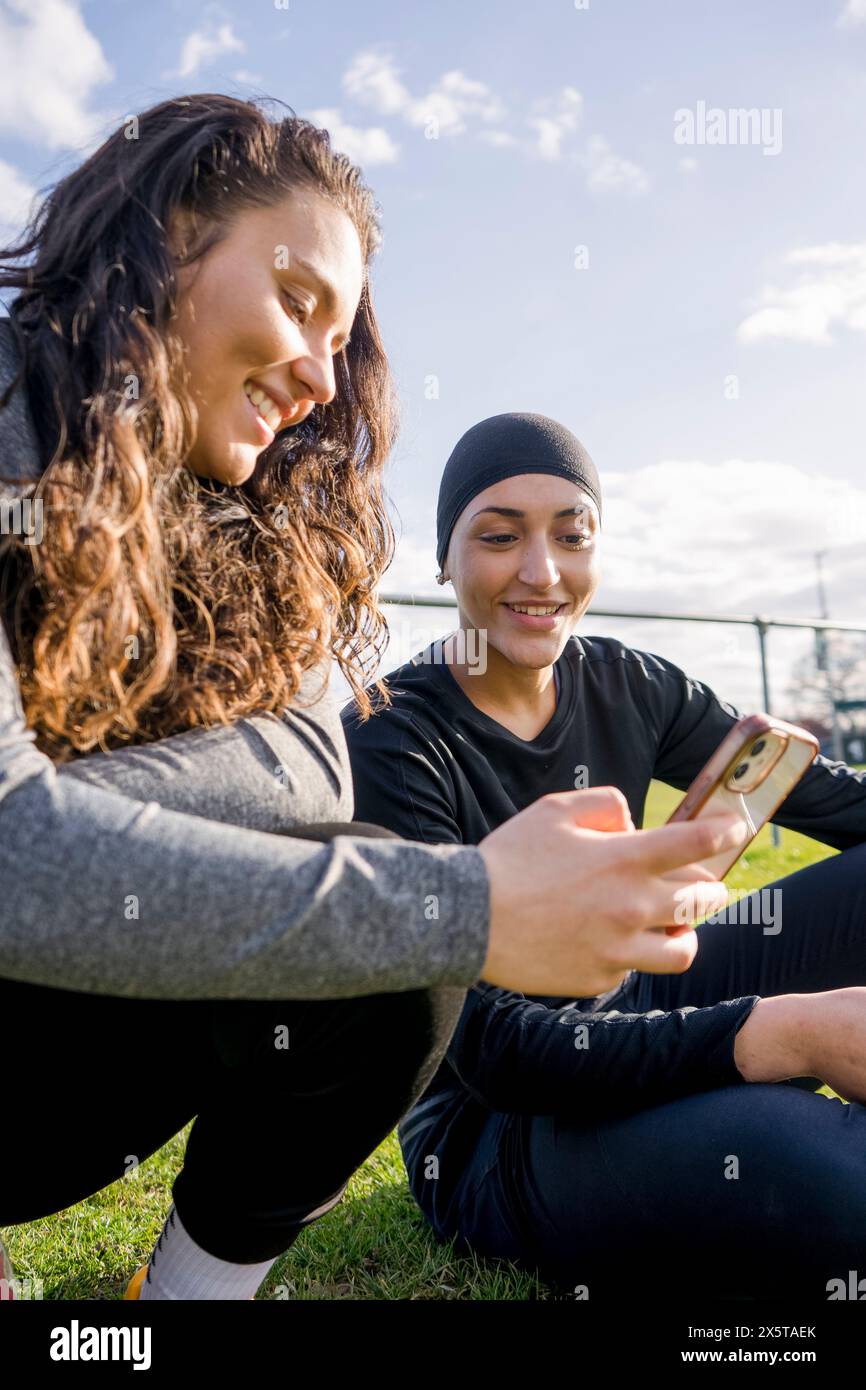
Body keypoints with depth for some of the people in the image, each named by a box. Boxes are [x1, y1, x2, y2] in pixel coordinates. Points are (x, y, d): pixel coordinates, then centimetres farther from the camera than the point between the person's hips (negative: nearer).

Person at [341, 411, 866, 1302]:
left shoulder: (628, 689, -1)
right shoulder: (389, 744, -19)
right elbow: (490, 1049, -25)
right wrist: (792, 1033, -33)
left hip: (631, 1016, 6)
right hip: (490, 1129, -6)